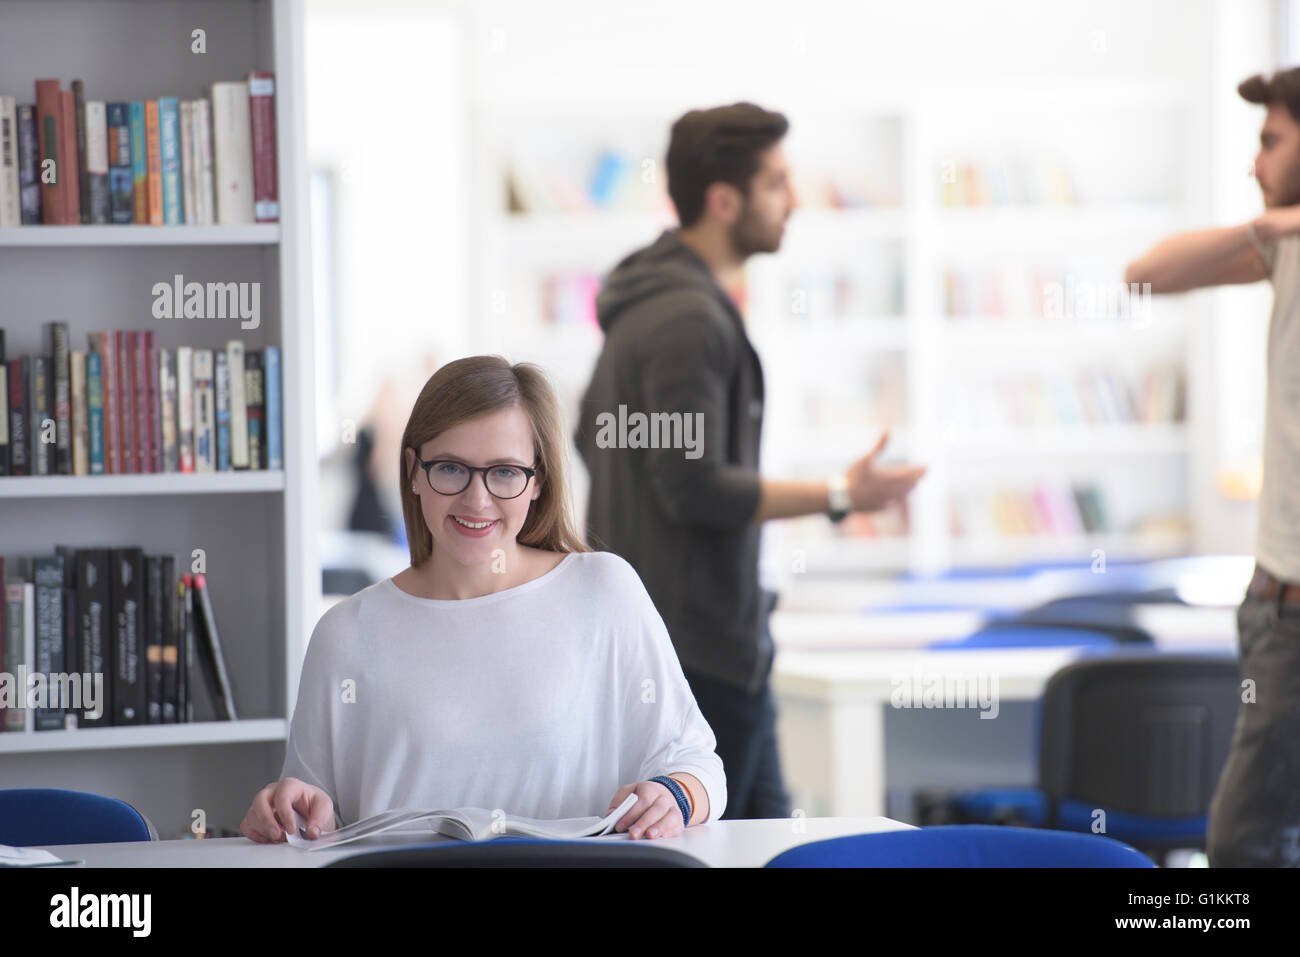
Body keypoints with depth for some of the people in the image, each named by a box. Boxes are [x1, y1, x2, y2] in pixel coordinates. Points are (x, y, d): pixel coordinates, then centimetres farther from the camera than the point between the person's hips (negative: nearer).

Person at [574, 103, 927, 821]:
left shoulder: (647, 302, 14)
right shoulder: (688, 318, -19)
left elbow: (592, 434, 24)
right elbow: (696, 486, -24)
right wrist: (839, 496, -19)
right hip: (697, 638, -11)